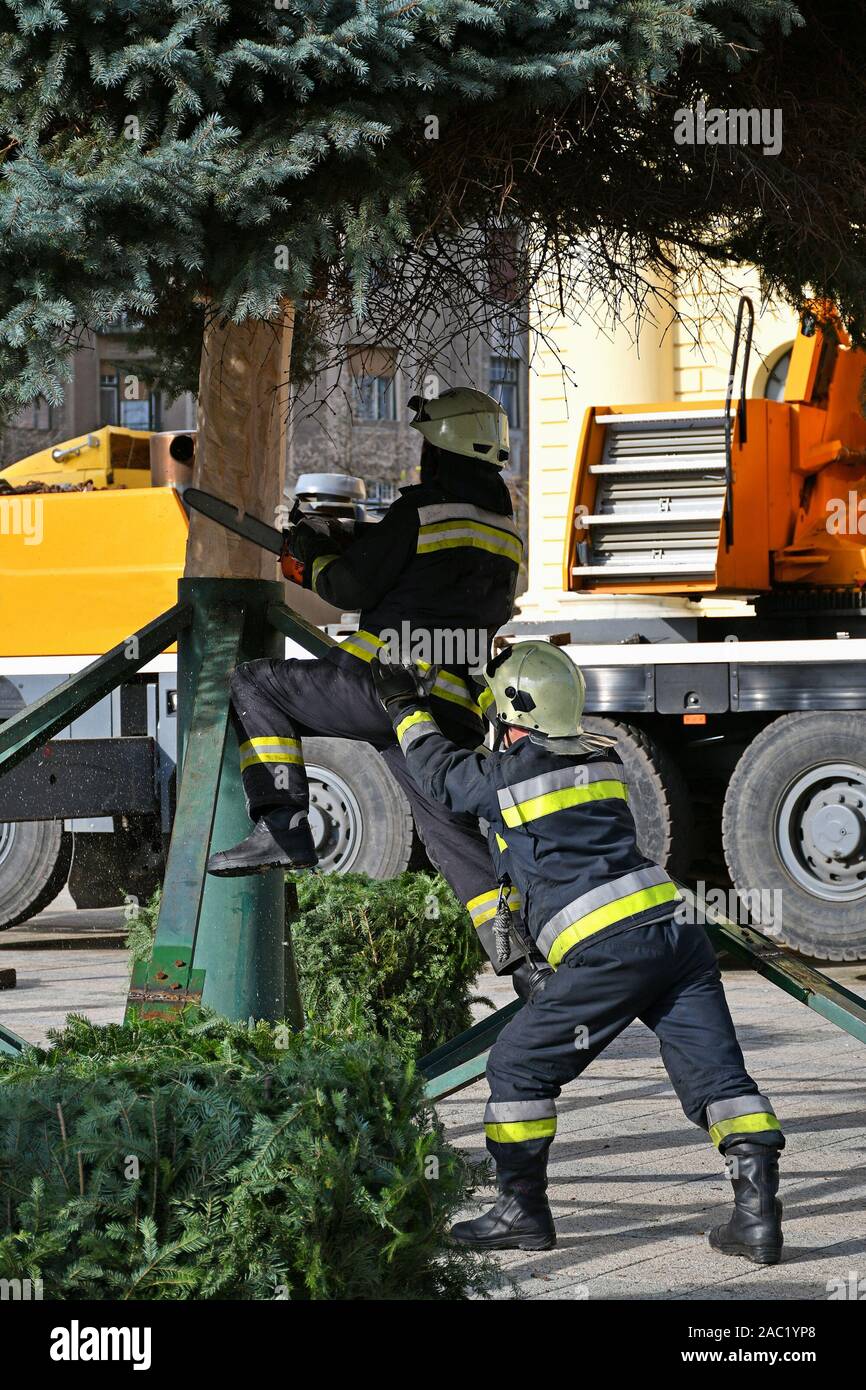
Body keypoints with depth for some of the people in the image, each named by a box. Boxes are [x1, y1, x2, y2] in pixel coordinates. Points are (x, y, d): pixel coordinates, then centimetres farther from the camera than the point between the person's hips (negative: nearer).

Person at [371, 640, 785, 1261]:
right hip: (675, 927, 6)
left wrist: (408, 710, 36)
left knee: (520, 1065, 9)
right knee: (716, 1071, 2)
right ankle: (758, 1209, -10)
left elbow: (440, 772, 20)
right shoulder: (603, 760, 19)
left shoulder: (506, 776, -1)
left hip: (605, 952, -6)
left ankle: (523, 1210, 12)